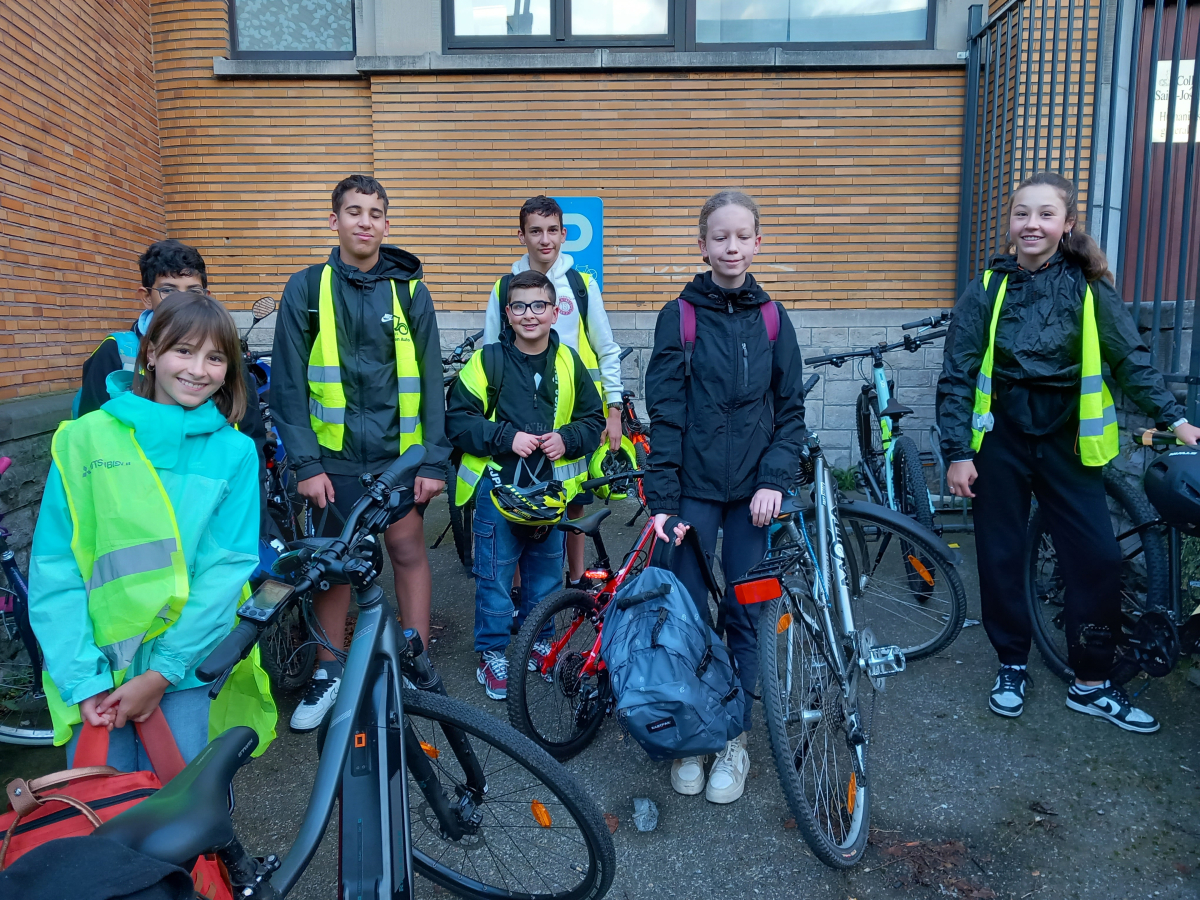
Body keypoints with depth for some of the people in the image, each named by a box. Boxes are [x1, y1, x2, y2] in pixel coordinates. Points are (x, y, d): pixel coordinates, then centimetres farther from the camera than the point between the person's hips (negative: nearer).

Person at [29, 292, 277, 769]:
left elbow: (227, 569, -6)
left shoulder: (234, 452, -2)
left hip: (186, 671, 0)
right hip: (94, 670, 0)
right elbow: (53, 569, -4)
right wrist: (83, 681, -10)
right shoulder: (85, 438, -3)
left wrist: (160, 675, -11)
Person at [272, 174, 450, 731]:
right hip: (335, 453, 0)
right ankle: (327, 672, 26)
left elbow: (430, 378, 2)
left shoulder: (408, 289, 3)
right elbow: (289, 382, -1)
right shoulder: (307, 288, 1)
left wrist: (434, 460, -4)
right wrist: (305, 464, -7)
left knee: (408, 550, 6)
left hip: (398, 451, 0)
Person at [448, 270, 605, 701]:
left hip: (551, 488, 3)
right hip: (498, 485, -3)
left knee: (546, 573, 15)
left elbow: (593, 419, 10)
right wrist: (506, 437, -17)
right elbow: (458, 419, -6)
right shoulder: (488, 360, -5)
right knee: (495, 575, 4)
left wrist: (566, 438, -10)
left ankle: (537, 639, 35)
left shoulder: (569, 362, 3)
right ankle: (492, 652, 20)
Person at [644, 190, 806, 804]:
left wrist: (775, 480, -6)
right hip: (695, 488, -2)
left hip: (753, 491, 2)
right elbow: (665, 416, -5)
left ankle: (734, 737, 23)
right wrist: (661, 499, -10)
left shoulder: (771, 319, 5)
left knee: (743, 615, 7)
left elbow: (791, 410, 7)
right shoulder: (680, 317, -2)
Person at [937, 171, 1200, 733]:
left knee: (1097, 557, -1)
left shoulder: (1088, 289, -1)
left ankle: (1090, 684, 16)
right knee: (1001, 556, 6)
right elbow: (957, 377, -2)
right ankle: (1012, 666, 25)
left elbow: (1131, 360, 2)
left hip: (1067, 439, 1)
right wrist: (957, 452, -6)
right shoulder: (986, 290, -2)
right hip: (1001, 438, 0)